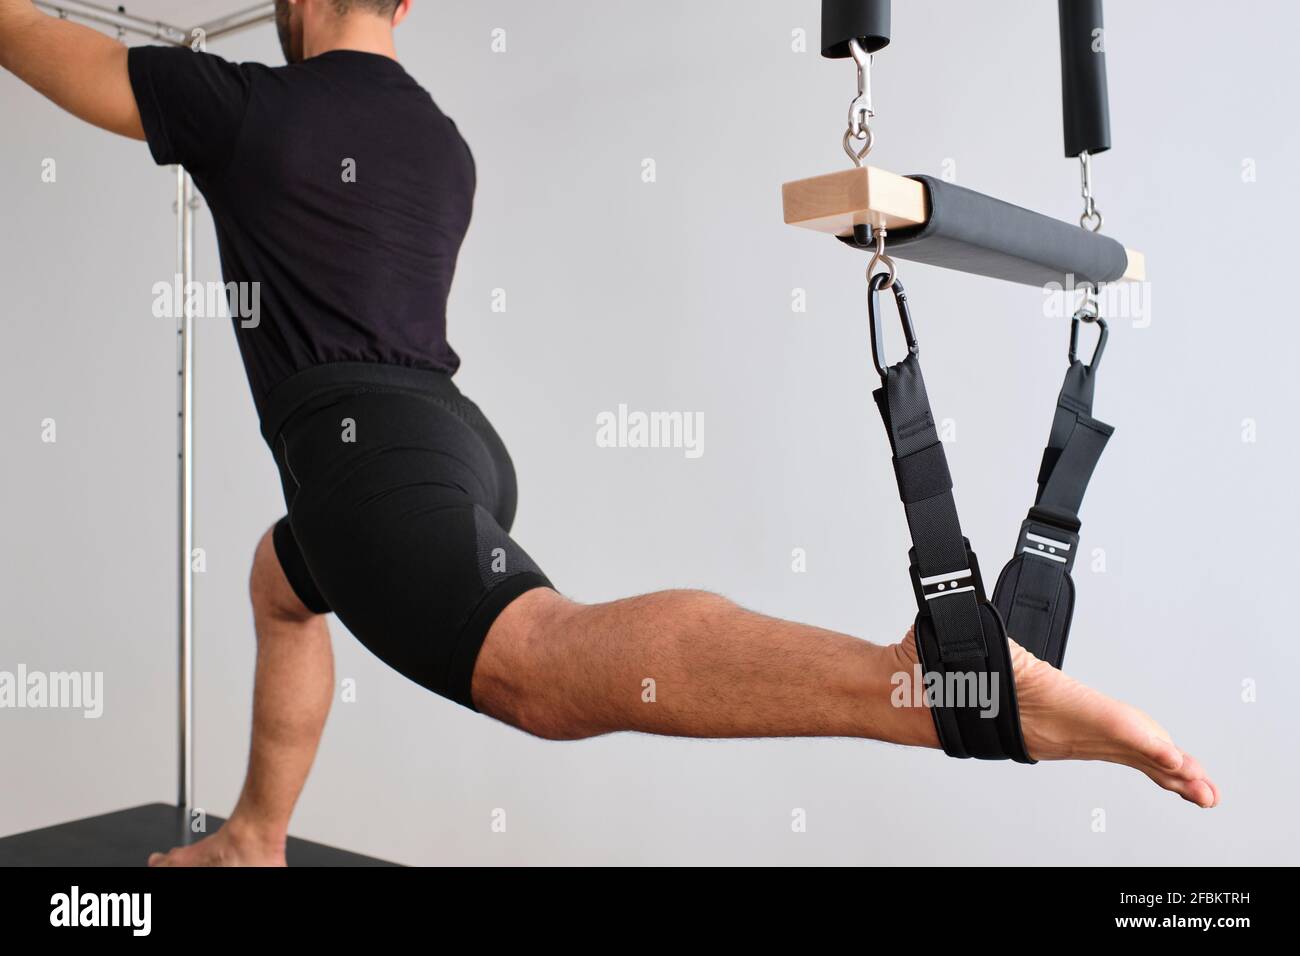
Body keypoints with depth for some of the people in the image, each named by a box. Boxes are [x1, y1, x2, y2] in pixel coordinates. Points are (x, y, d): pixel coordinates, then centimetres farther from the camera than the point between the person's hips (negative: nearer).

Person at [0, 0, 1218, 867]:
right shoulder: (444, 147, 21)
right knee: (281, 581, 35)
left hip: (366, 448, -9)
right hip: (446, 436, 9)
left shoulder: (247, 108, 2)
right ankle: (254, 839, 43)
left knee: (557, 668, -31)